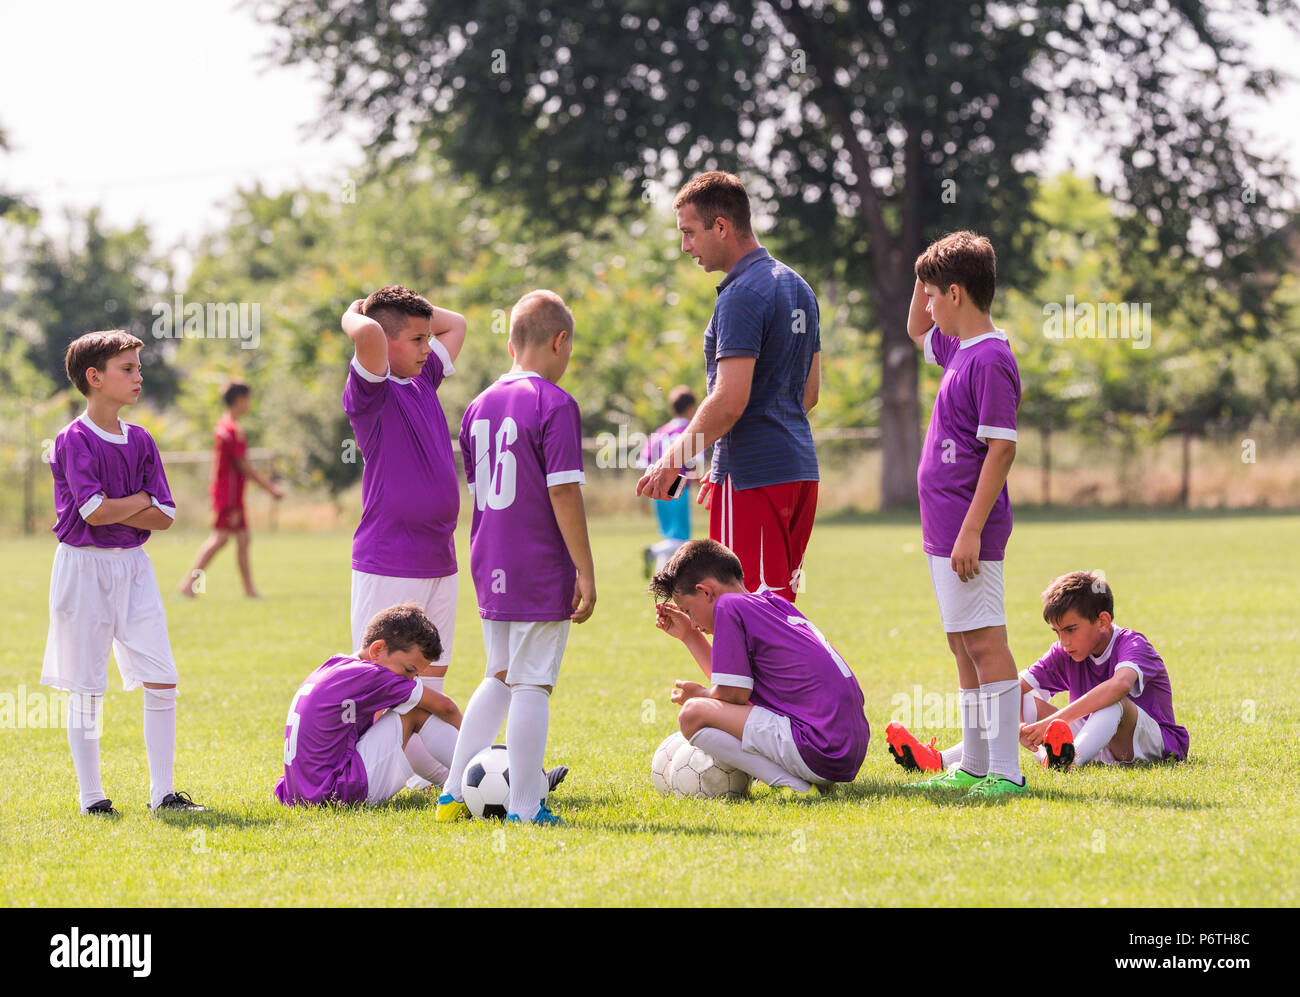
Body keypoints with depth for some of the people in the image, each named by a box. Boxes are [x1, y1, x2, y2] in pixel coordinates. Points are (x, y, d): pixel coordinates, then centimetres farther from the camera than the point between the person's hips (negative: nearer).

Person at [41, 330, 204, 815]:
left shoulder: (140, 441, 8)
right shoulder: (74, 441, -10)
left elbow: (164, 516, 3)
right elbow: (95, 511, -21)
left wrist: (115, 510, -12)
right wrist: (141, 500, -5)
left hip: (133, 566, 5)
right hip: (84, 567, -5)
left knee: (162, 680, -2)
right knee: (87, 688, 1)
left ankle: (162, 792, 6)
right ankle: (91, 796, 10)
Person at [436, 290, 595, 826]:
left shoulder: (480, 405, 11)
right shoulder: (555, 405, -12)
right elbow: (563, 493, -16)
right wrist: (585, 571, -13)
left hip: (491, 568, 7)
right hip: (542, 572, -7)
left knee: (501, 676, 19)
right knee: (531, 683, -4)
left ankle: (453, 793, 19)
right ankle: (524, 810, -2)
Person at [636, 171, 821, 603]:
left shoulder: (743, 296, -14)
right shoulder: (797, 287, 16)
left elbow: (729, 401, -22)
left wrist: (673, 460, -13)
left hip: (754, 479, -10)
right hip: (800, 468, 10)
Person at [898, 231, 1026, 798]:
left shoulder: (991, 359, -15)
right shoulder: (959, 349, 13)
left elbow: (1001, 448, -19)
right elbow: (916, 330, 36)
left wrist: (972, 529, -22)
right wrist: (928, 271, 20)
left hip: (967, 529, -10)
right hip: (943, 530, 10)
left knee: (985, 643, -10)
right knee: (964, 645, 13)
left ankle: (1006, 771, -10)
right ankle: (972, 767, 19)